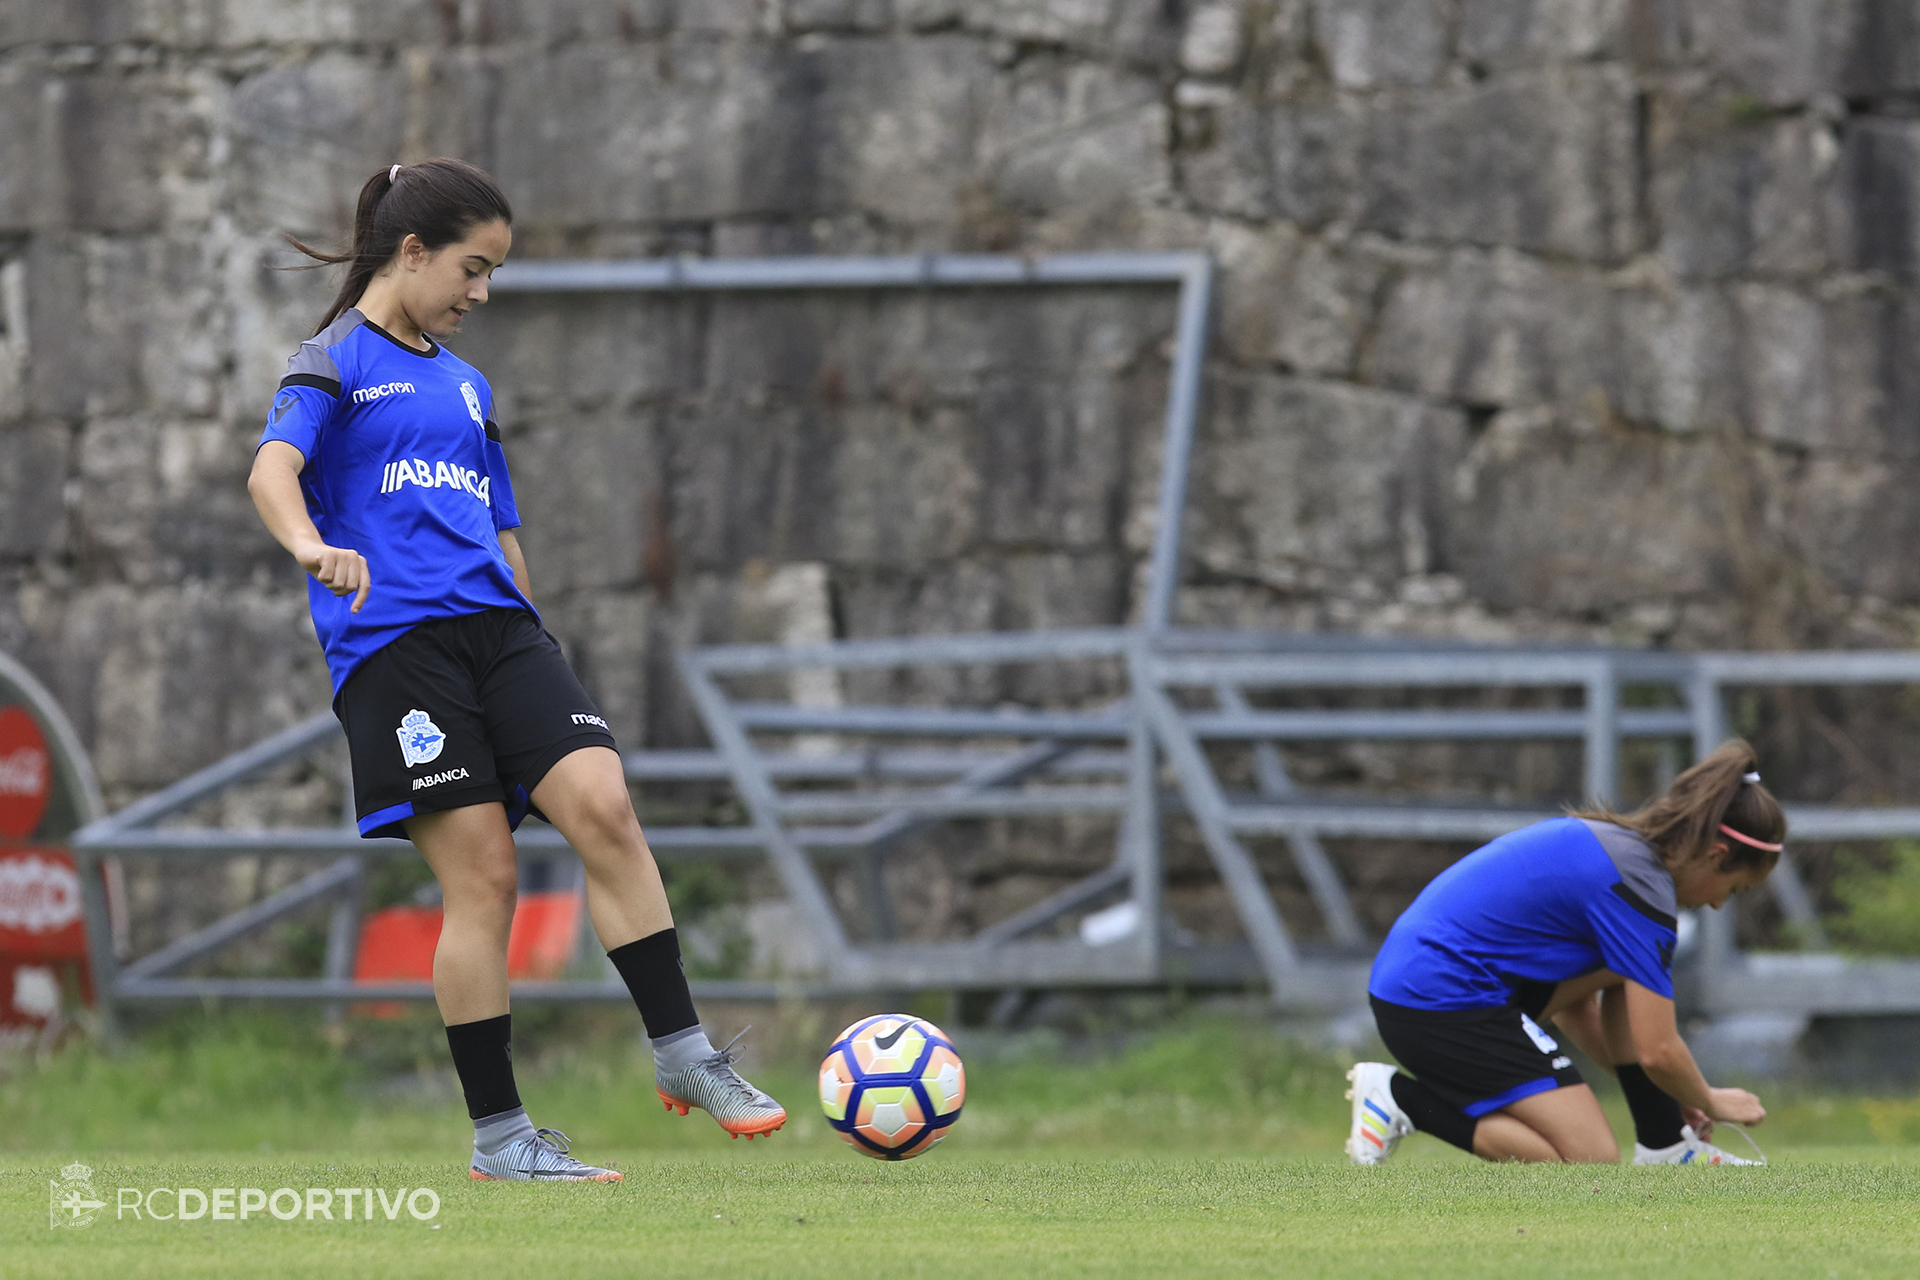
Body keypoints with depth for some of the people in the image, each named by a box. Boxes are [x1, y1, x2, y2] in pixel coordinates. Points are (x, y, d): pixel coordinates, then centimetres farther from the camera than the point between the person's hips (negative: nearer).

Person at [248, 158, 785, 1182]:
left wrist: (534, 661, 29)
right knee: (481, 873, -9)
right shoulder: (337, 363, 2)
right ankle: (496, 1135, -1)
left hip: (497, 629, 6)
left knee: (601, 804, -16)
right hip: (393, 638, -6)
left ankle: (681, 1054, -9)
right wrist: (313, 547, -37)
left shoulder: (465, 385, 24)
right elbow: (273, 467, -16)